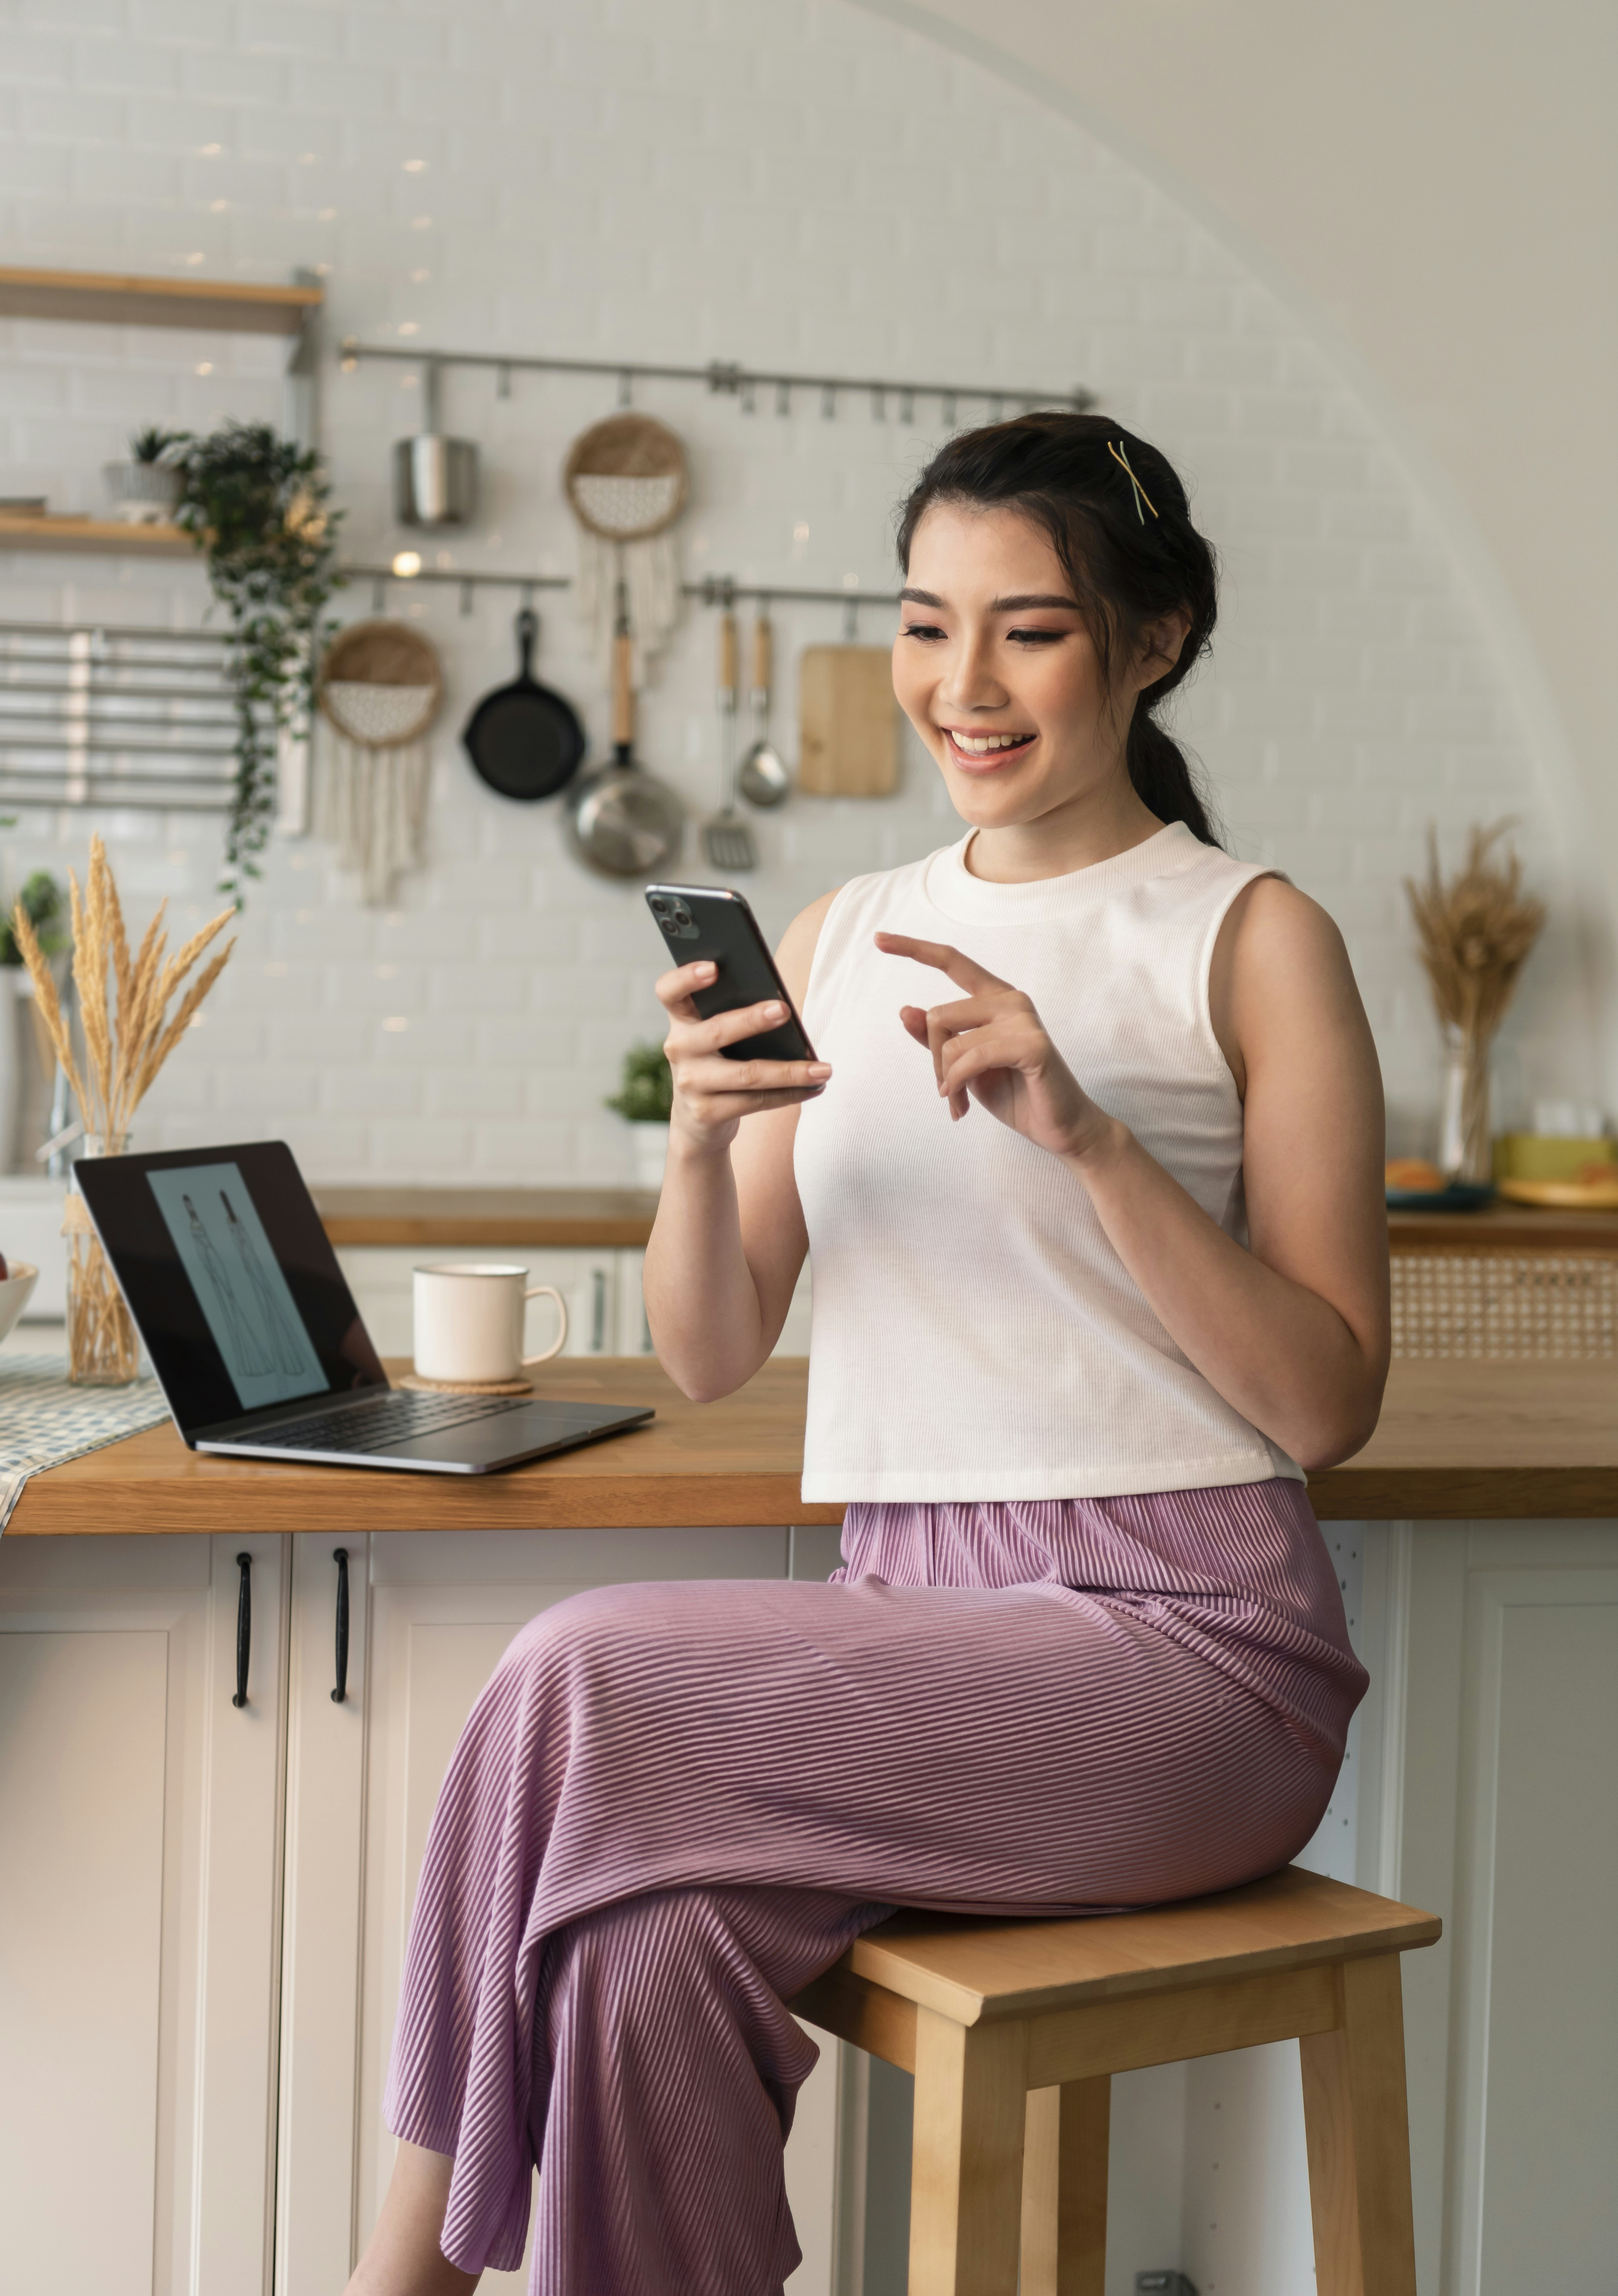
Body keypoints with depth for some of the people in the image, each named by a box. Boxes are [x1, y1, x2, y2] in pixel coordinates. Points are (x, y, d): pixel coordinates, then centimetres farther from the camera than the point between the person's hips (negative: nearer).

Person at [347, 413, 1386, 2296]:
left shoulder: (1253, 942, 0)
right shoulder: (838, 942, 14)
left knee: (583, 1679, -22)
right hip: (914, 1623, 4)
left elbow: (1328, 1404, -6)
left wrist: (1086, 1137, -17)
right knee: (657, 1945, -27)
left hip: (1180, 1645, -4)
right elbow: (709, 1358, 12)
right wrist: (701, 1145, -9)